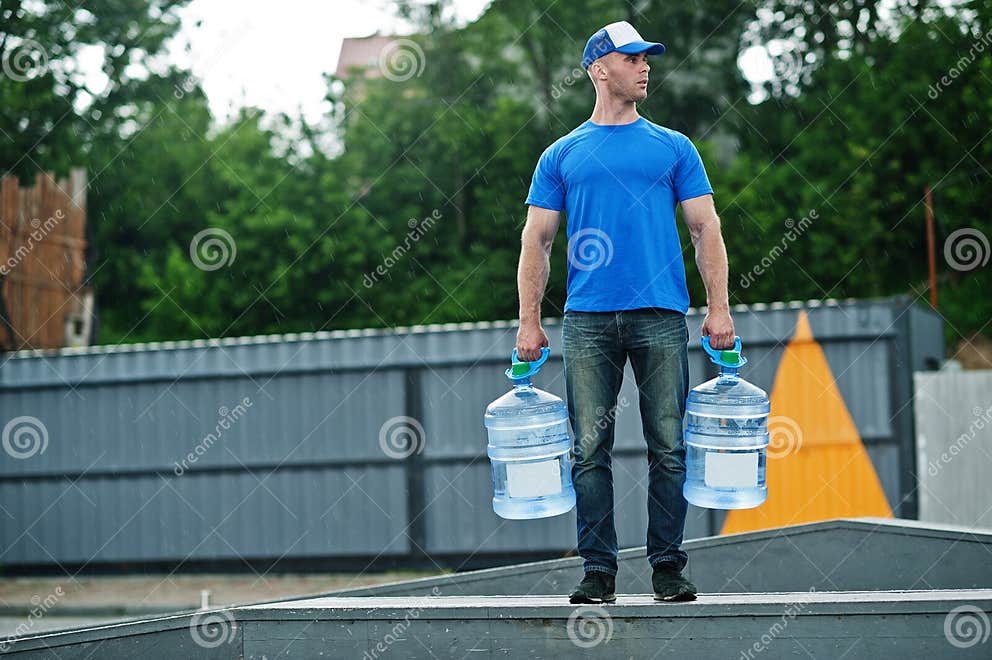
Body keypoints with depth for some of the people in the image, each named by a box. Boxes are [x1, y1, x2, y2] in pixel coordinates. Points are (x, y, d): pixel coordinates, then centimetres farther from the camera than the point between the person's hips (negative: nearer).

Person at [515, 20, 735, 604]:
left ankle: (668, 566, 6)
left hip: (661, 315, 0)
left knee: (668, 447, -1)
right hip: (588, 319, 0)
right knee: (591, 448, -1)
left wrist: (719, 307, -3)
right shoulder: (563, 155, 12)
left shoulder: (673, 148, 12)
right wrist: (529, 322, 0)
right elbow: (537, 240, 10)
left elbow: (707, 229, 8)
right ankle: (599, 570, 4)